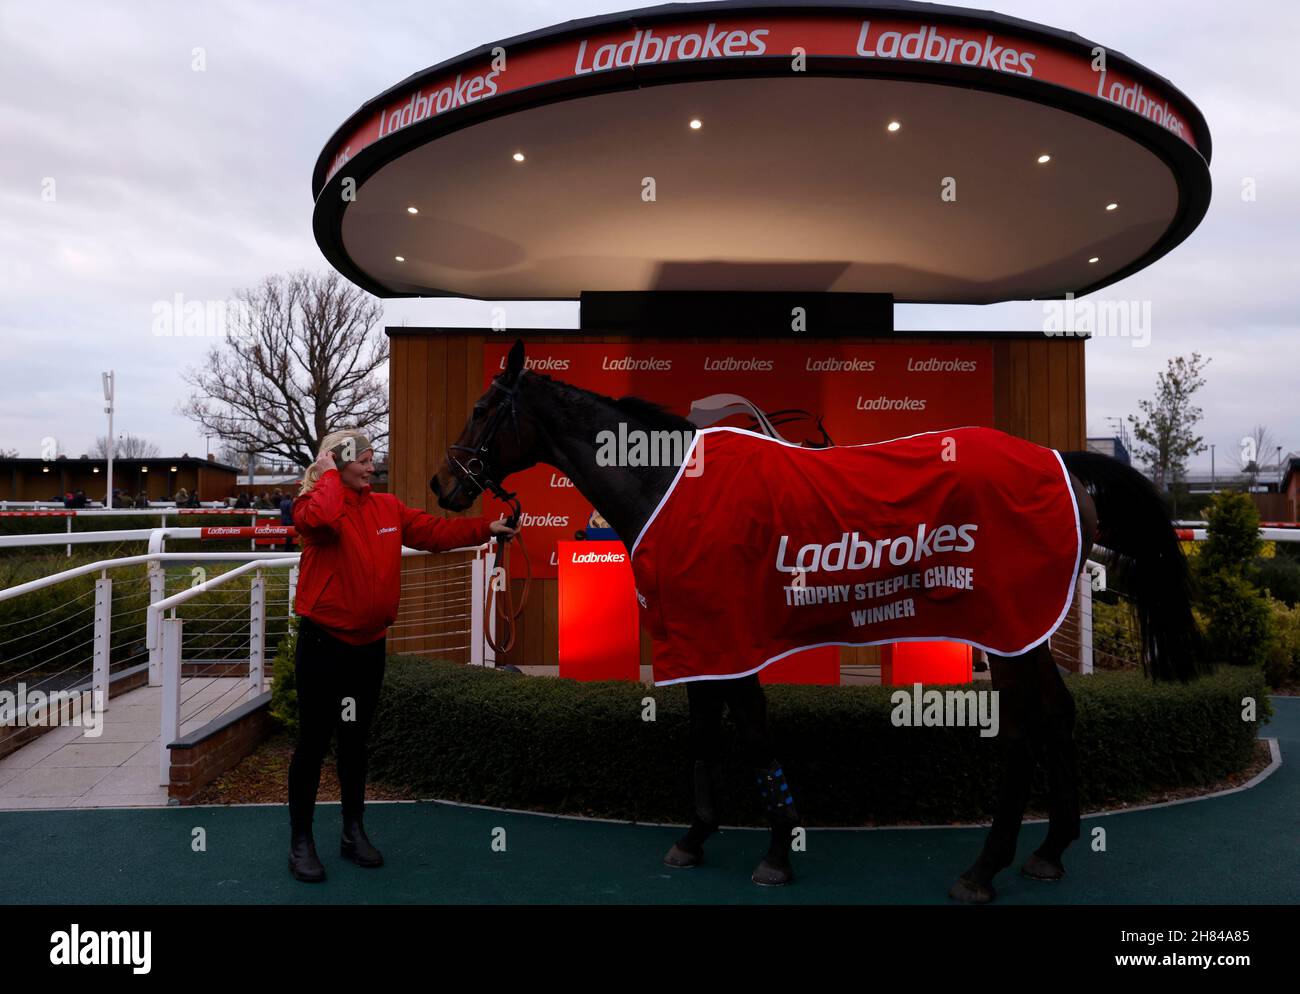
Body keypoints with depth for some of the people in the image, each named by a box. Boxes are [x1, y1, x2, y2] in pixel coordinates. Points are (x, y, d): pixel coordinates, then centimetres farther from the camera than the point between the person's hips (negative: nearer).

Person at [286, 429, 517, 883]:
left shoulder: (388, 507, 5)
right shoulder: (313, 504, -12)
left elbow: (433, 531, 7)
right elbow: (323, 518, -36)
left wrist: (485, 528, 1)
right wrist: (329, 474, -20)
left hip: (369, 644, 5)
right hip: (323, 643, -5)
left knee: (355, 739, 17)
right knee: (314, 742, 3)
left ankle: (353, 832, 31)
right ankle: (300, 840, 20)